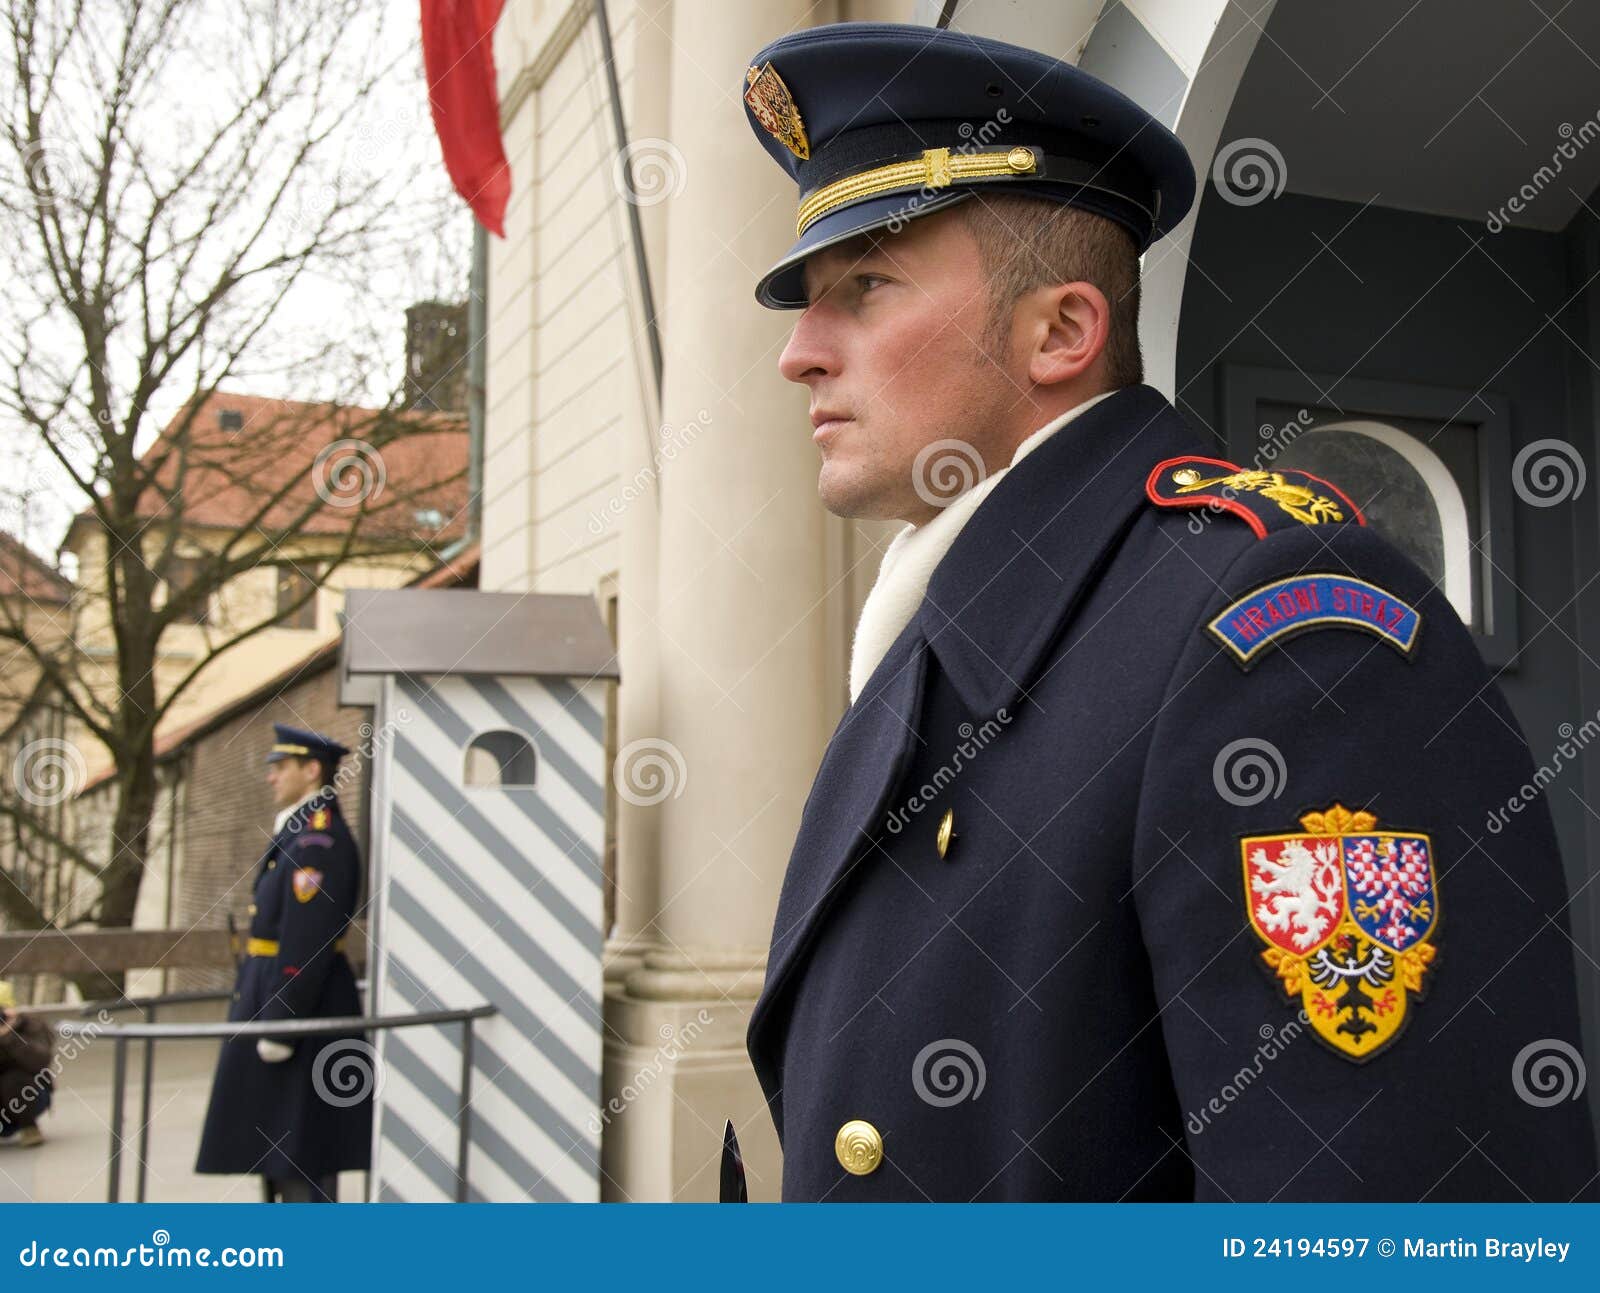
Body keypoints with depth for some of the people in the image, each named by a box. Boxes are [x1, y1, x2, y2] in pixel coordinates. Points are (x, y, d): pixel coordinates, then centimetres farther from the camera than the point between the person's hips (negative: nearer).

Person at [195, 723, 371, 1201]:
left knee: (300, 1148, -4)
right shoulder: (298, 831, 14)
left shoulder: (320, 840, -18)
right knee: (277, 1140, 17)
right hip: (278, 996, 11)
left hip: (300, 1005, -11)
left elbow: (307, 944, -24)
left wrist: (279, 1025, -24)